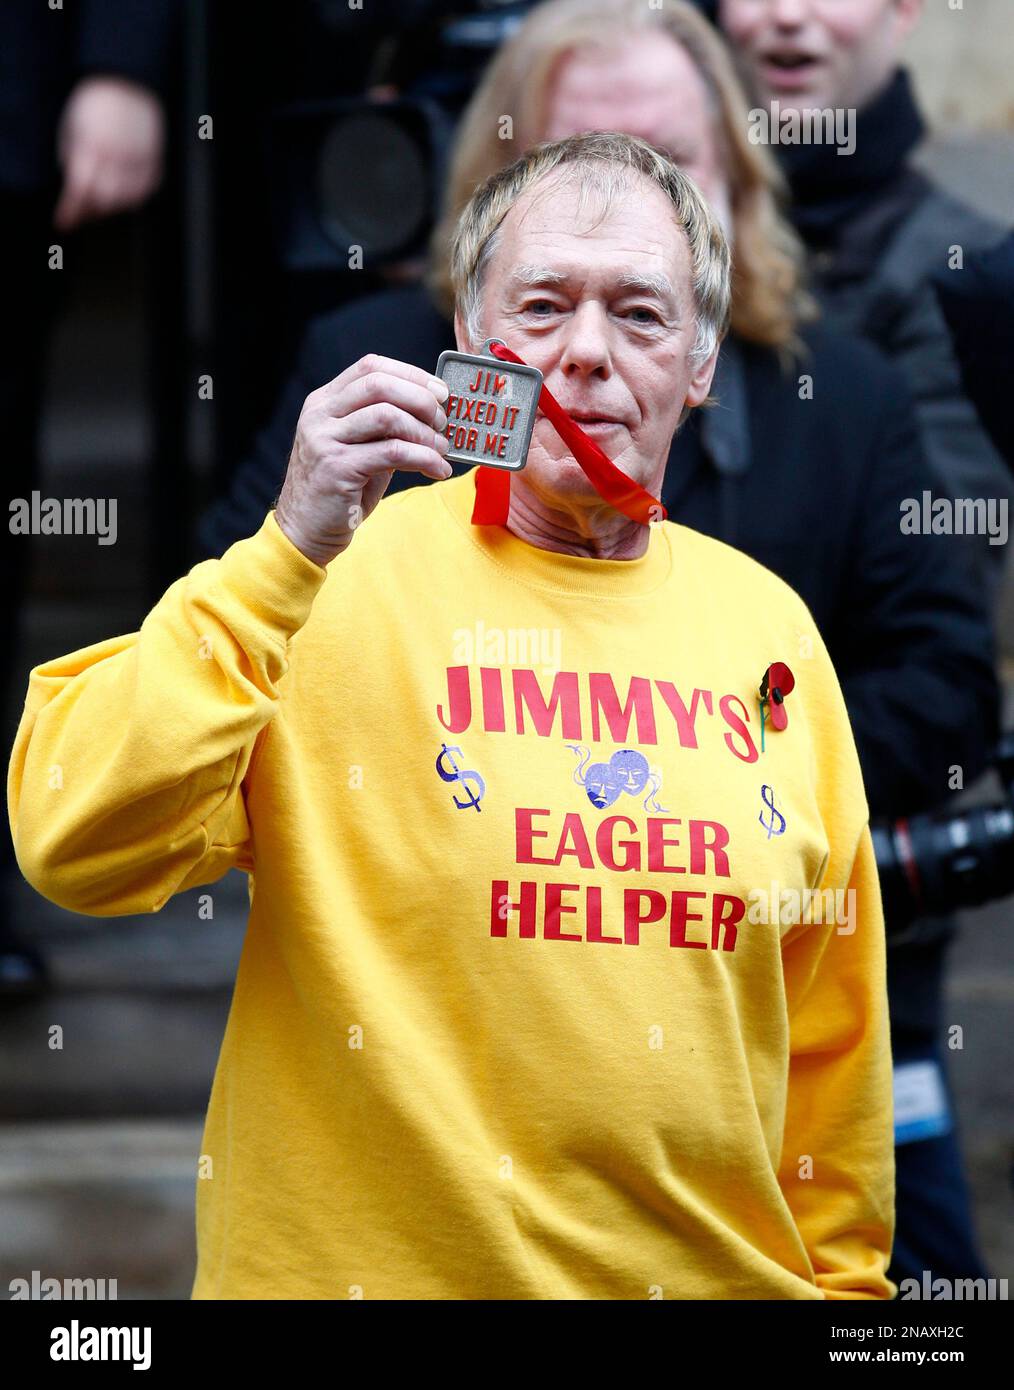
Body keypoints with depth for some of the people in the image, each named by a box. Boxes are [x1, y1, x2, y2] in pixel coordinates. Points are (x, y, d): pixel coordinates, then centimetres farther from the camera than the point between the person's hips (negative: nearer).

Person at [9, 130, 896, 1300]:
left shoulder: (766, 624, 7)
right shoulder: (340, 580, -7)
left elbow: (831, 1022, 13)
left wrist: (843, 1278, 12)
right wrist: (291, 554, -24)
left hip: (726, 1273, 4)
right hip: (368, 1266, -4)